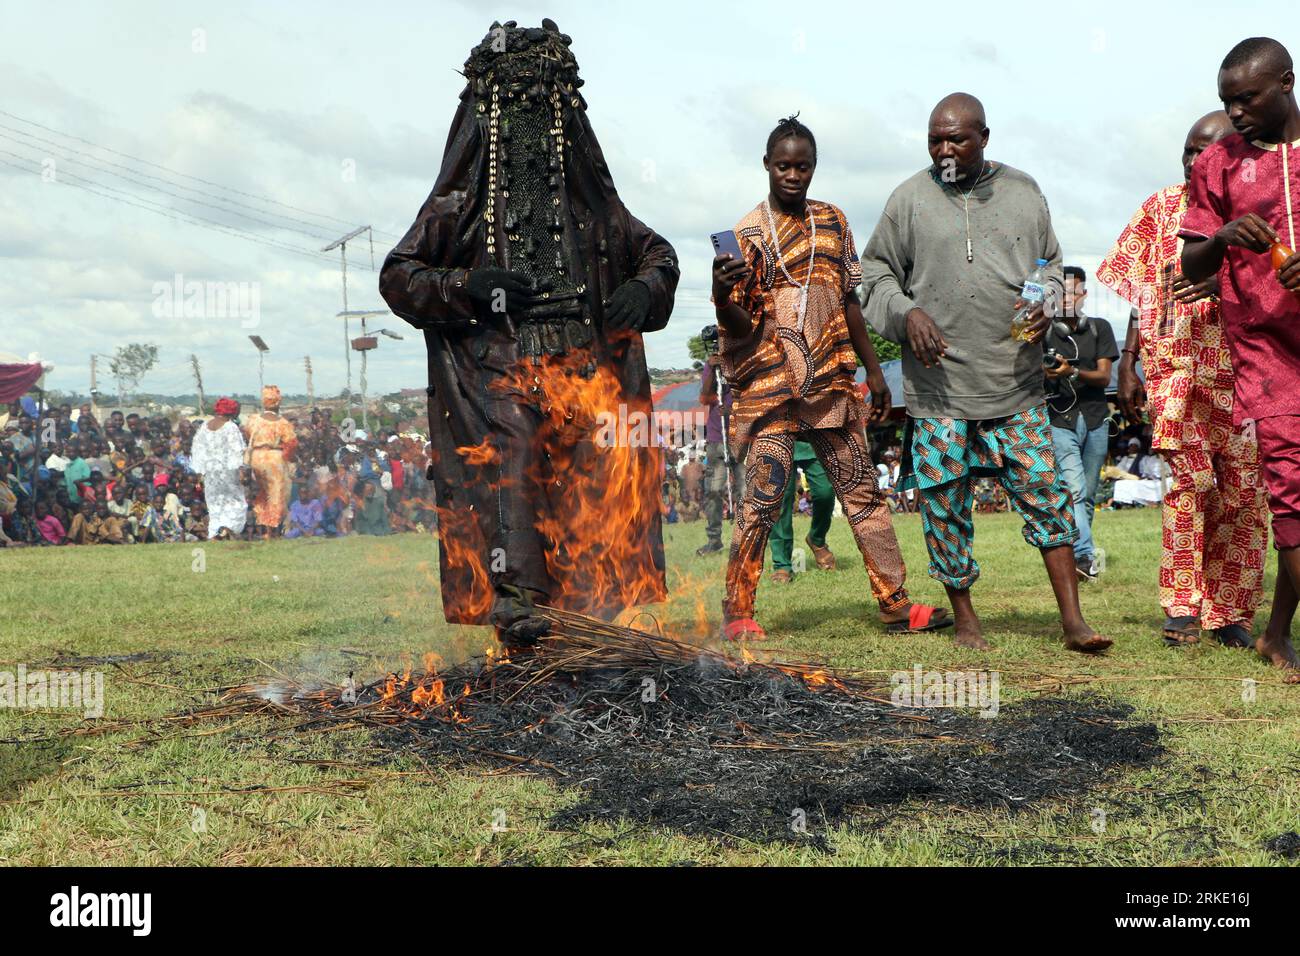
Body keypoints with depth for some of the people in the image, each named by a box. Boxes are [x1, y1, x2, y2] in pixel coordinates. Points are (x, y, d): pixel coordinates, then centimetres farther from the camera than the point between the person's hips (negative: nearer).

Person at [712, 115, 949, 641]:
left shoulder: (832, 221, 11)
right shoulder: (748, 233, -3)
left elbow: (848, 300, 16)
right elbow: (742, 326, -7)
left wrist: (873, 368, 15)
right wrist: (722, 297, -28)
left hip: (832, 384, 5)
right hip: (770, 388, -5)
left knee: (863, 491, 7)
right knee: (762, 499, -7)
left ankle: (897, 604, 13)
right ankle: (736, 613, 3)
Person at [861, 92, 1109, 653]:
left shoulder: (1023, 192, 10)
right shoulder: (910, 198, 3)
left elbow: (1051, 264, 19)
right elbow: (875, 273, 7)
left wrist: (1044, 306, -2)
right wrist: (906, 313, -11)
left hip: (1017, 385, 1)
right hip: (938, 384, -1)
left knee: (1046, 495, 0)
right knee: (945, 504, 4)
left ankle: (1072, 621, 7)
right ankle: (964, 618, 20)